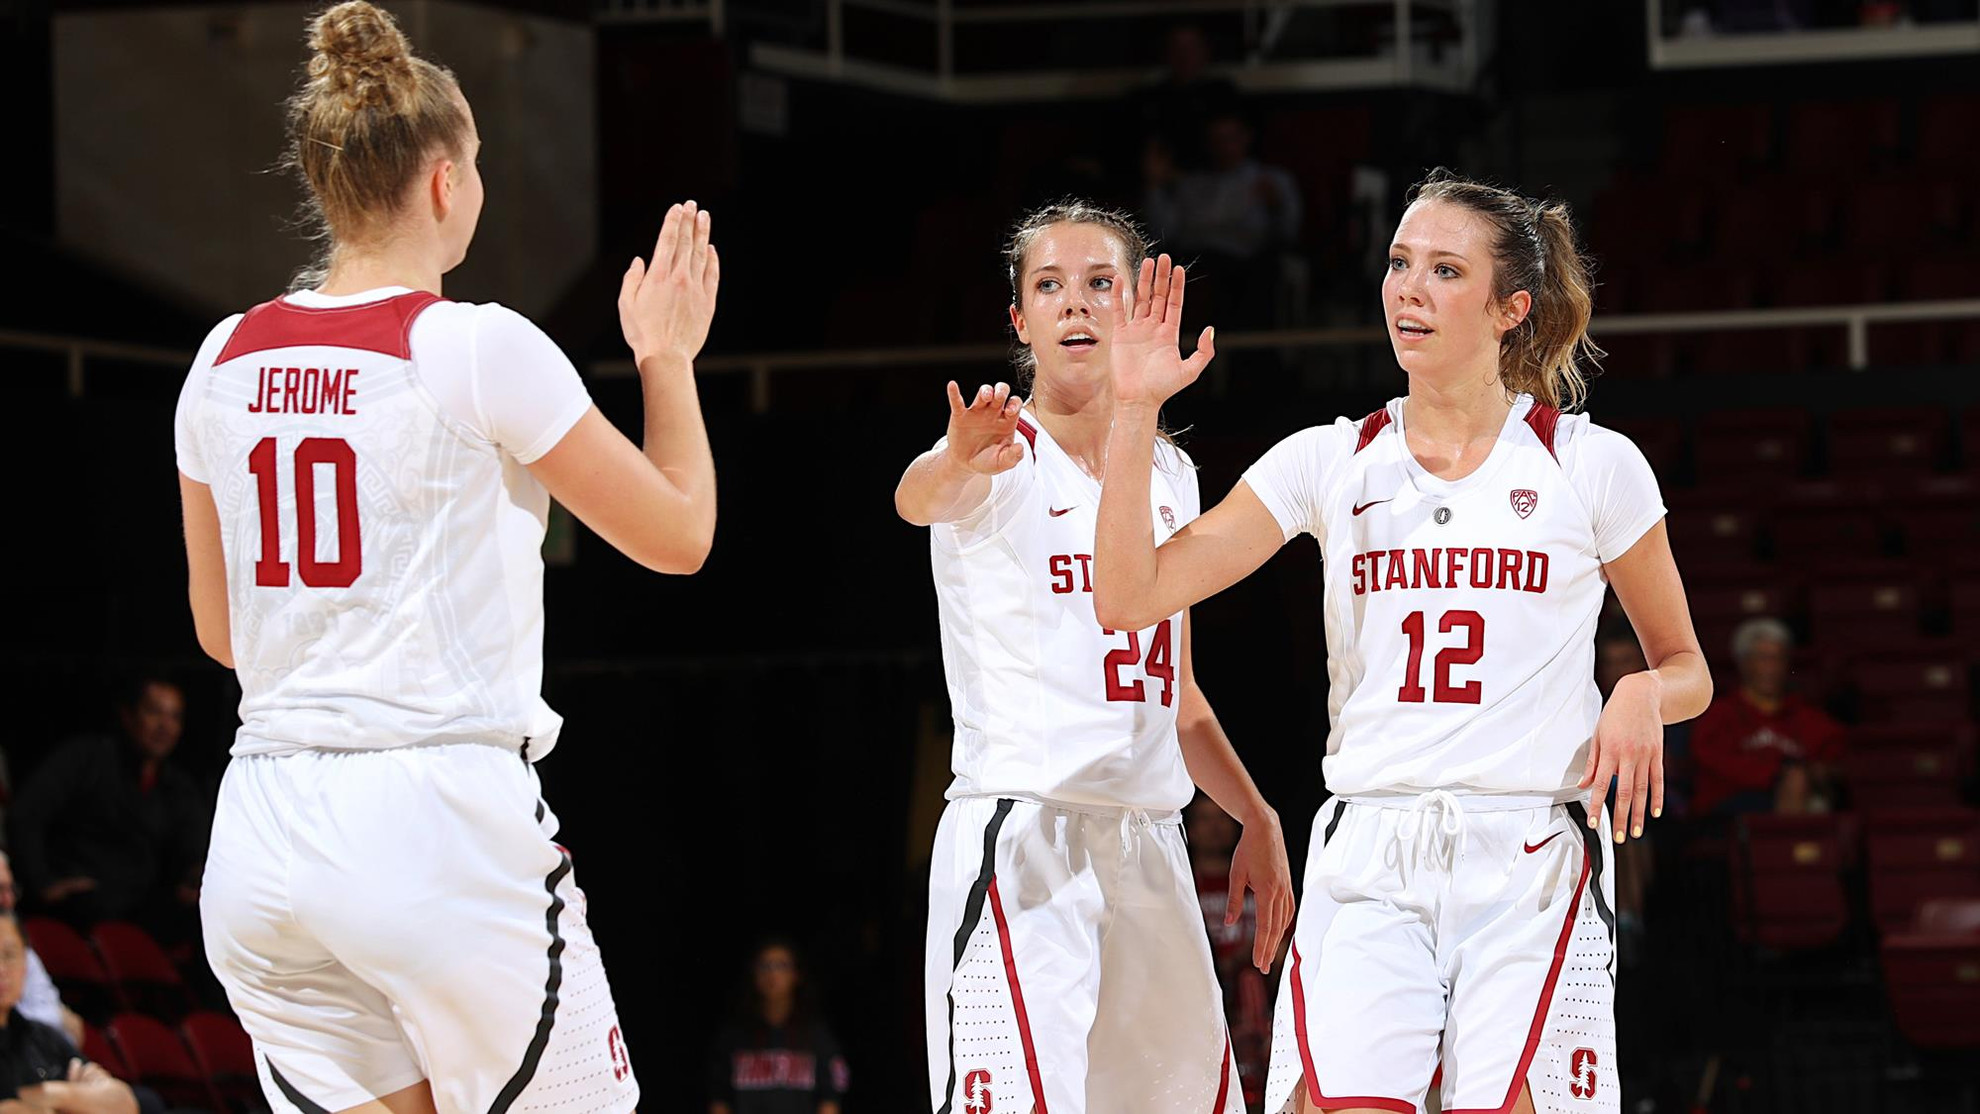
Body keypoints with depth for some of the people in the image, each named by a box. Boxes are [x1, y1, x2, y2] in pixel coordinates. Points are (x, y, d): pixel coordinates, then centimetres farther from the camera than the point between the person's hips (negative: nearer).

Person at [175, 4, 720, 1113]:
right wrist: (669, 357, 17)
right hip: (442, 816, -6)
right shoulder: (480, 347, -8)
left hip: (264, 837, 6)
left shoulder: (227, 360, 8)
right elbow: (680, 534, 3)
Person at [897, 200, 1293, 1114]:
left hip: (1148, 849, 7)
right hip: (1022, 842, -7)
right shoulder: (1002, 463, -4)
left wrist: (1257, 820, 21)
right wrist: (961, 462, -52)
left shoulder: (1167, 476, 16)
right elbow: (918, 497, -30)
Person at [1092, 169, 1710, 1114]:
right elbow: (1131, 597, 3)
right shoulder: (1330, 462, 9)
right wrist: (1134, 410, -4)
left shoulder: (1592, 466, 5)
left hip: (1530, 864, -1)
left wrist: (1642, 697, -8)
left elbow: (1686, 670, 15)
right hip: (1368, 866, 1)